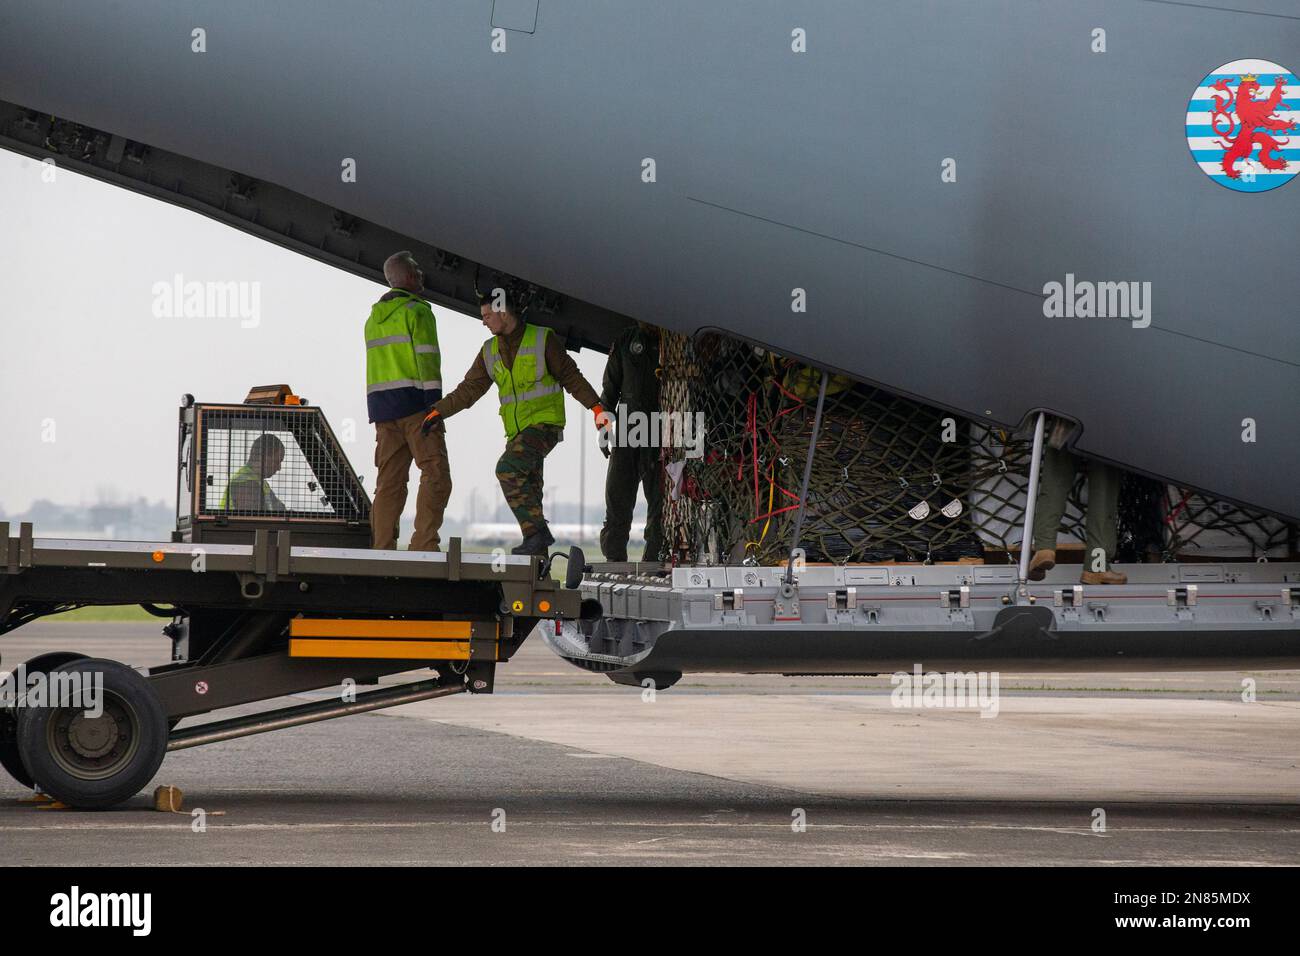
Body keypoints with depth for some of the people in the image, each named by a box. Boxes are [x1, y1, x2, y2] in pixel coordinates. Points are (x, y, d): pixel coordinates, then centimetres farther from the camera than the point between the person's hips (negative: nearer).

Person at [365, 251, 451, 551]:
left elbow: (379, 364, 15)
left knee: (390, 481, 6)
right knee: (436, 475, -8)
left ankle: (382, 549, 1)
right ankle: (424, 545, -19)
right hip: (415, 402, -7)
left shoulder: (374, 317, 17)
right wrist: (435, 410, -15)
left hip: (381, 403, 7)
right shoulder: (417, 312, -7)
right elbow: (427, 361, -13)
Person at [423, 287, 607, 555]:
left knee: (508, 468, -24)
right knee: (528, 488, 4)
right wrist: (439, 412, 2)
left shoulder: (543, 339, -4)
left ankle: (537, 532, -23)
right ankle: (538, 552, 6)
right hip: (516, 430, 7)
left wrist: (597, 408, -11)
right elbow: (469, 390, 13)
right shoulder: (490, 351, 13)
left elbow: (571, 378, -2)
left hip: (545, 422, -7)